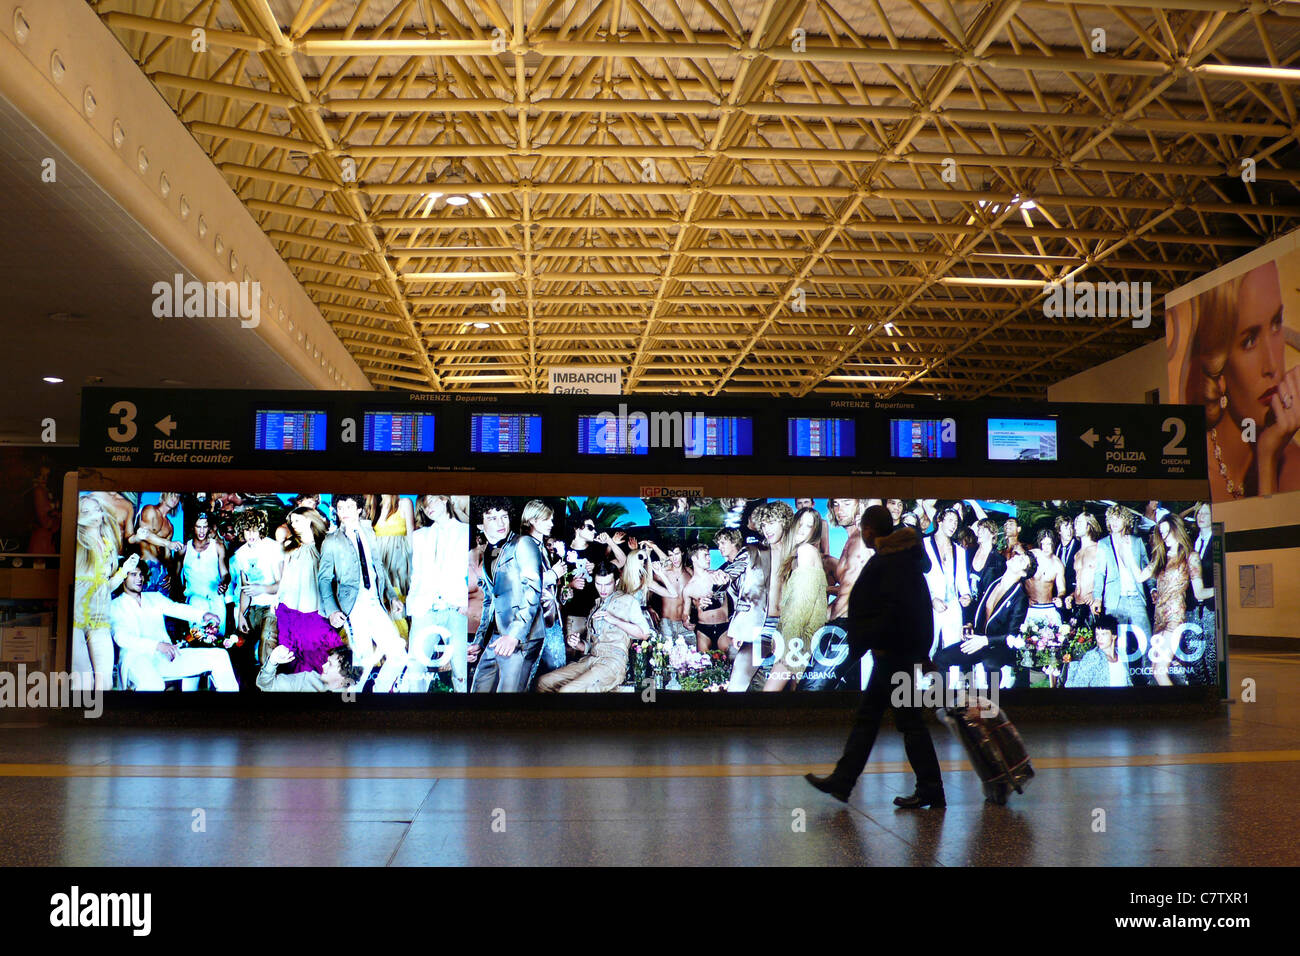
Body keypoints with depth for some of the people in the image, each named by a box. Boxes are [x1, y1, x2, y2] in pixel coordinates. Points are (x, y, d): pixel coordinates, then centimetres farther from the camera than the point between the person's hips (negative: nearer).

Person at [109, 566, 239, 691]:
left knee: (219, 655, -8)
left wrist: (203, 614, -14)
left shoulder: (154, 597, 25)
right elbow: (121, 637, -8)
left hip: (165, 658, 6)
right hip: (137, 658, -6)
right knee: (153, 685, -43)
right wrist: (157, 645, -24)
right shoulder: (115, 606, 8)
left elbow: (176, 608, 10)